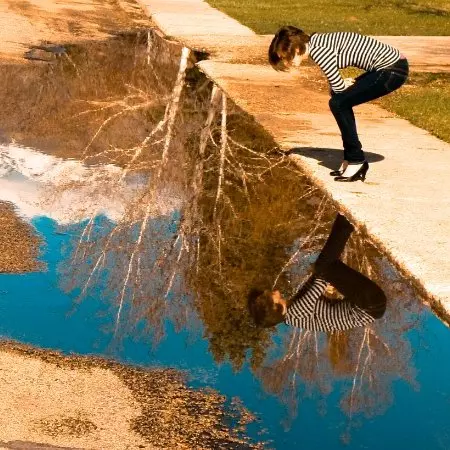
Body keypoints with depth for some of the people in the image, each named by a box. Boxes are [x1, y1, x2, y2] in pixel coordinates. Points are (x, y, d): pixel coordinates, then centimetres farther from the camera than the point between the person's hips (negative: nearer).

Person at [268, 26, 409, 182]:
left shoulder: (318, 51, -18)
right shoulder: (315, 42, 11)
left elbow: (338, 87, -14)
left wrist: (341, 84, 6)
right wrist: (341, 84, 0)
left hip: (392, 69, -10)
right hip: (391, 65, 10)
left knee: (338, 103, -10)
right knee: (341, 100, 13)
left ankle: (357, 162, -2)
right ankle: (350, 160, 19)